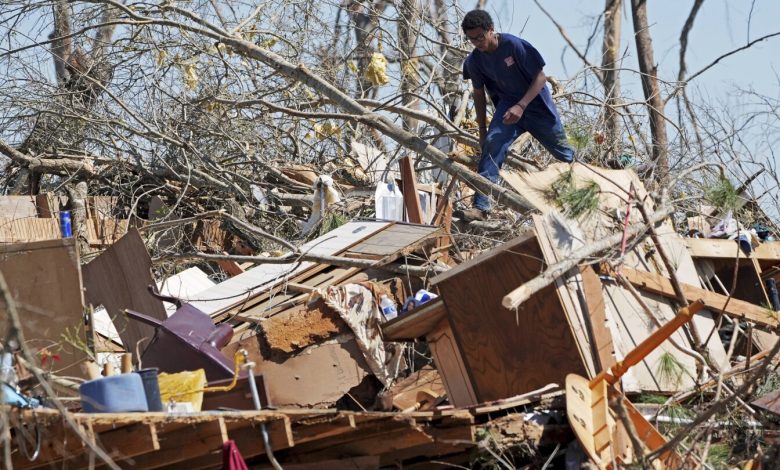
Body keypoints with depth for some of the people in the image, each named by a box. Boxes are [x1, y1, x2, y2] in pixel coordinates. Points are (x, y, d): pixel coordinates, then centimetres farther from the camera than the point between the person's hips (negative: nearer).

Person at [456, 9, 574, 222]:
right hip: (508, 105, 2)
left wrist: (521, 106, -28)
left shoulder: (514, 45, -25)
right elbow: (479, 94, 4)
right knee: (492, 143, -23)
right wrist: (482, 130, 6)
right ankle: (480, 207, -28)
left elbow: (540, 77, -18)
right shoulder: (474, 61, -11)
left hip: (536, 104, -2)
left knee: (563, 152, 14)